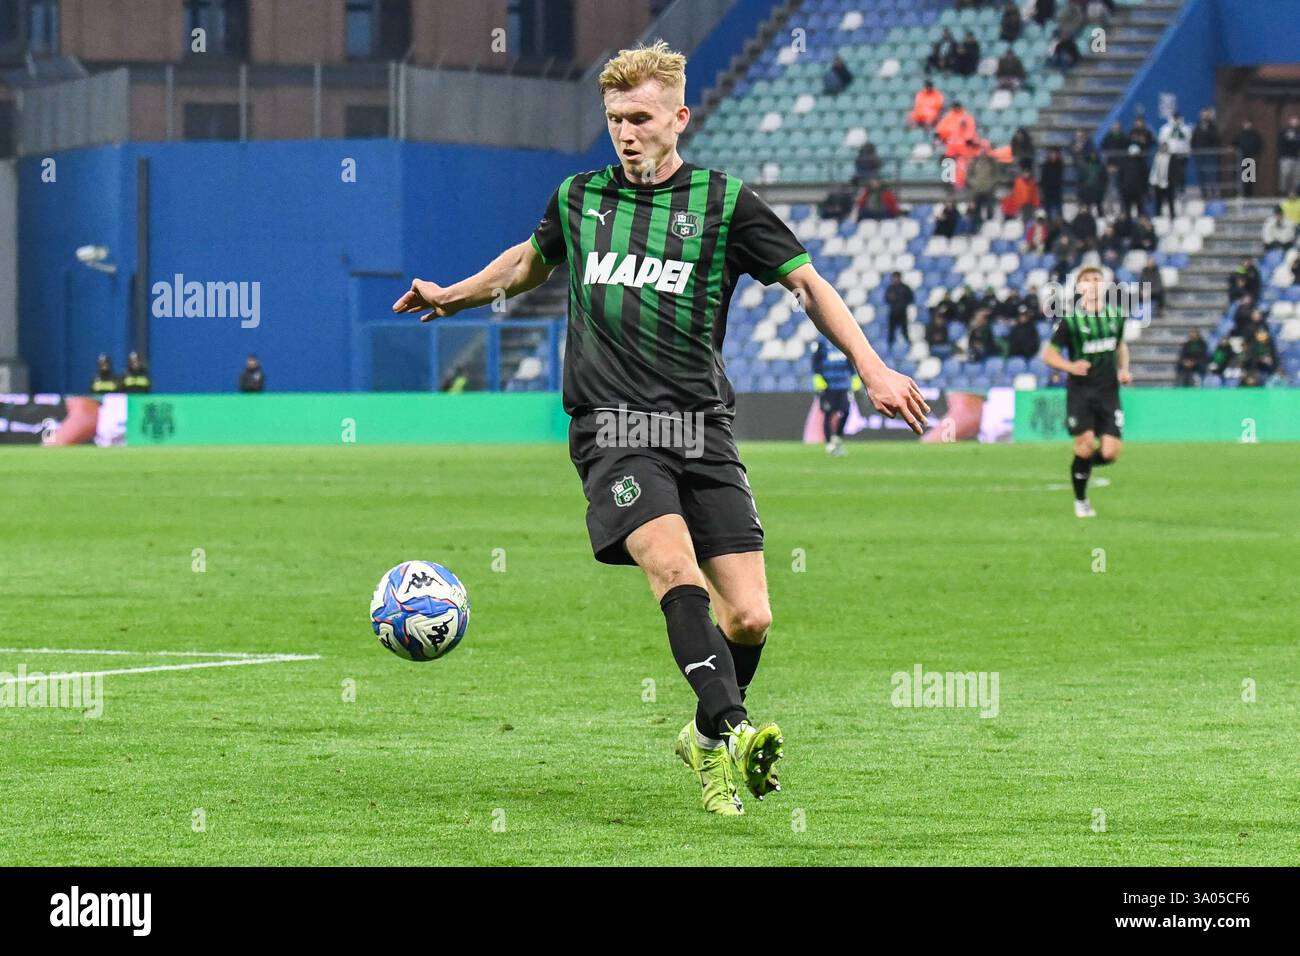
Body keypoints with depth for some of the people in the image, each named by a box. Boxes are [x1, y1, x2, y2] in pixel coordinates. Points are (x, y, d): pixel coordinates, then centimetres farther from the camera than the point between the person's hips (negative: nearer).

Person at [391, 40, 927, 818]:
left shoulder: (723, 201, 4)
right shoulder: (578, 198, 12)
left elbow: (807, 284, 6)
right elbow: (532, 260, 34)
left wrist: (873, 368, -4)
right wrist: (453, 296, 45)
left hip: (701, 429, 0)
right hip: (613, 427, 0)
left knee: (749, 616, -7)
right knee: (675, 566, -28)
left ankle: (708, 739, 19)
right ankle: (733, 730, -37)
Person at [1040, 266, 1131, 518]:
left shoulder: (1116, 316, 7)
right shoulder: (1070, 320, -6)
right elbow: (1048, 354, -1)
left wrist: (1124, 370, 8)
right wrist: (1070, 366, -19)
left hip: (1109, 392, 3)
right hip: (1080, 391, -3)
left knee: (1109, 453, -8)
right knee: (1086, 443, -13)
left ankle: (1080, 466, 28)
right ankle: (1080, 501, 8)